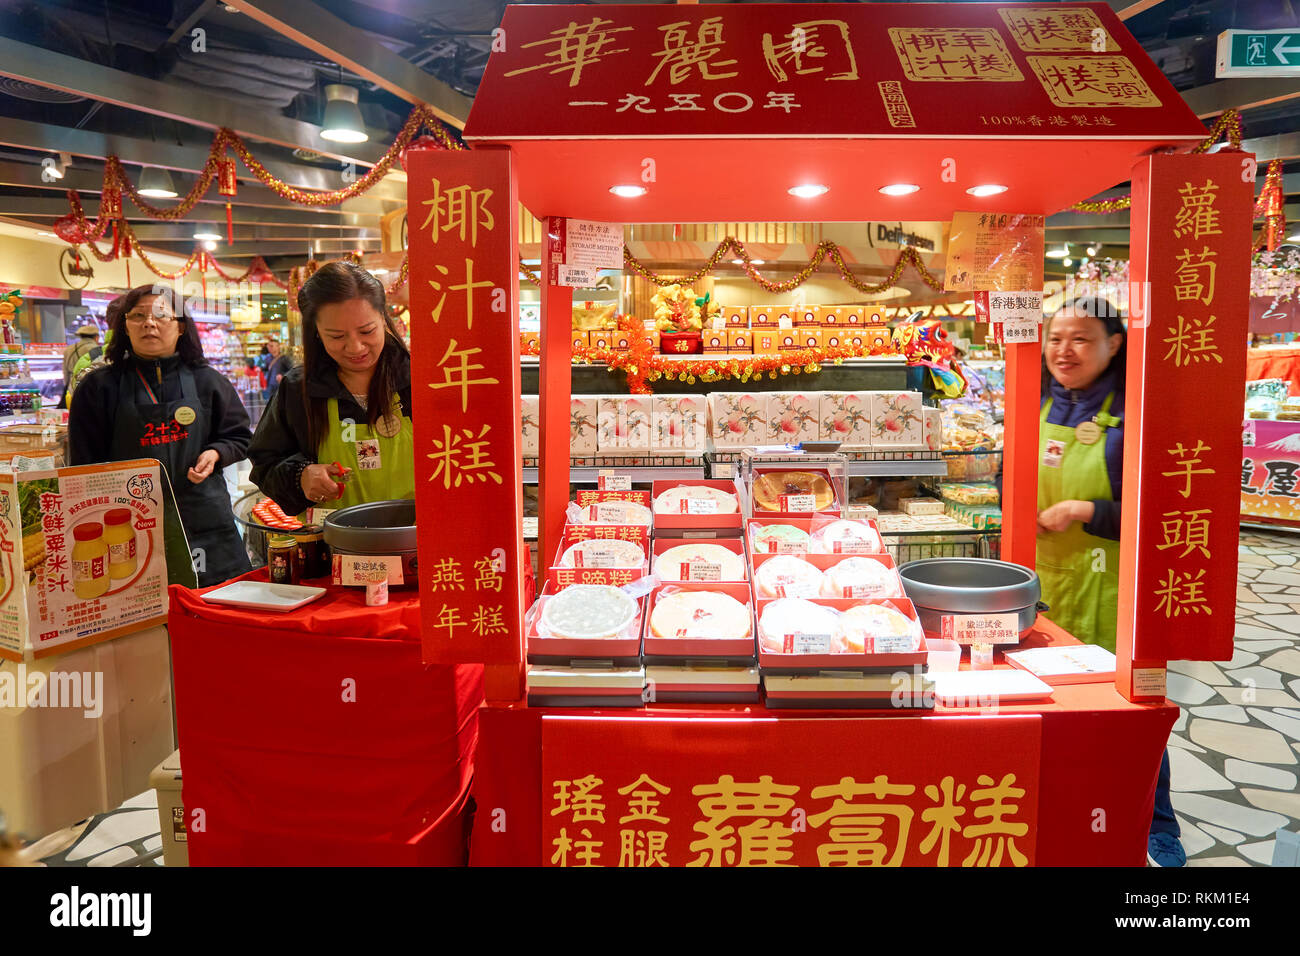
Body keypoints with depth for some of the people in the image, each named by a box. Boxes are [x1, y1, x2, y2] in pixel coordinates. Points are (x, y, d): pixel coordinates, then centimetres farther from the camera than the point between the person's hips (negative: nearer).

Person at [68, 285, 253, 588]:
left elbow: (239, 436, 16)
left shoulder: (207, 381, 7)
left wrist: (215, 453, -6)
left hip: (205, 524, 1)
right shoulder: (99, 387, 4)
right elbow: (85, 463, 7)